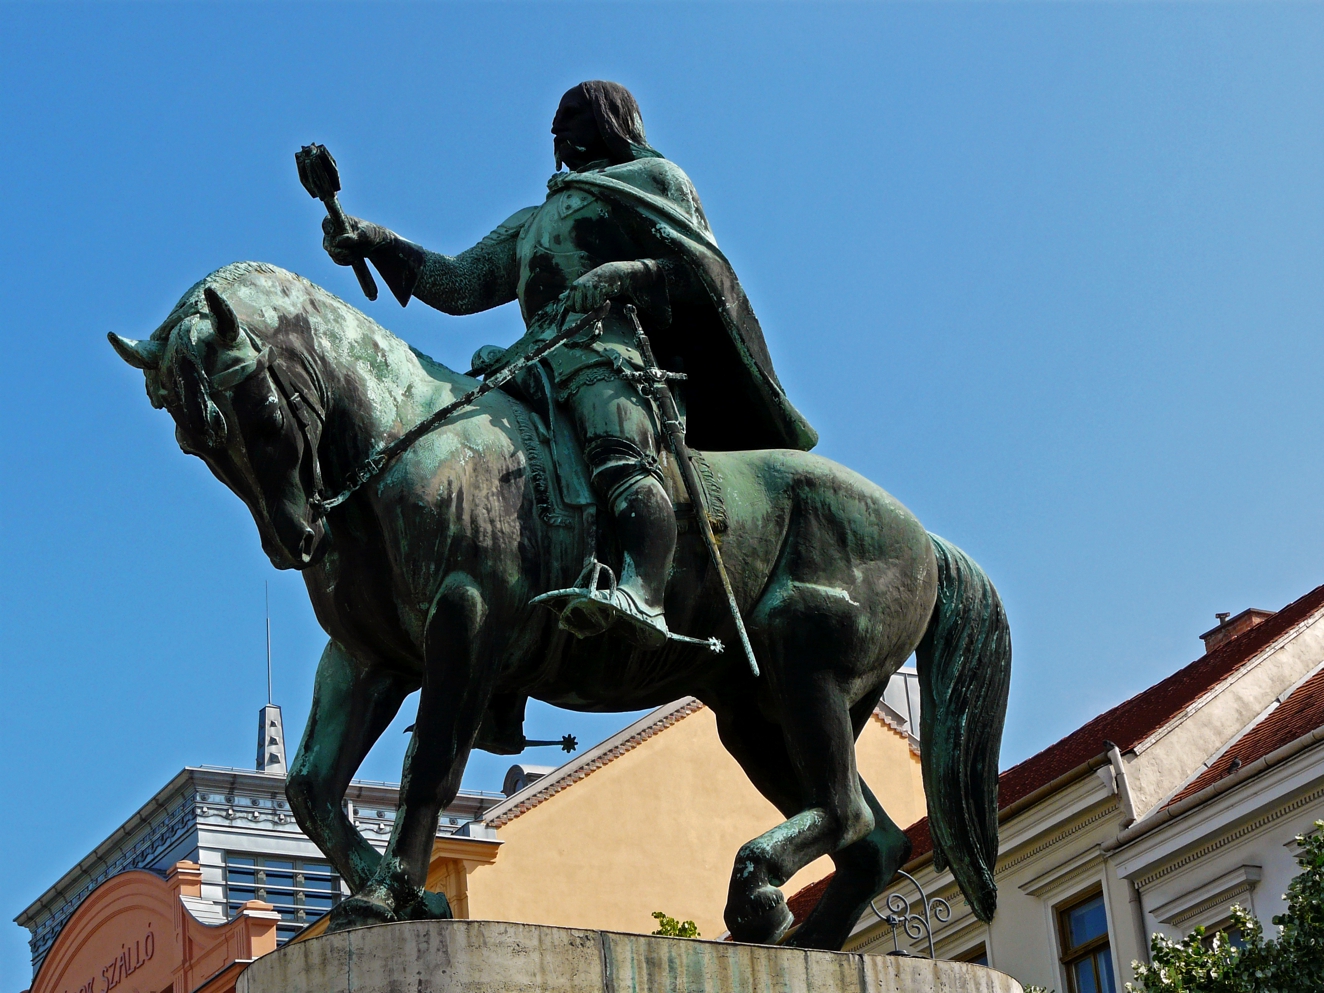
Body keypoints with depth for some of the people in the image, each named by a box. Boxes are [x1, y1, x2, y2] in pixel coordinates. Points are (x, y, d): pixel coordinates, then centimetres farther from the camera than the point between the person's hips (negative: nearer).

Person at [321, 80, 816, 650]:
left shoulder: (656, 178, 23)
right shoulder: (532, 222, 42)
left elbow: (700, 272, 7)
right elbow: (460, 284, 29)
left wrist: (618, 273, -11)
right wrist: (378, 244, 16)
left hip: (613, 348, -8)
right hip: (538, 358, 8)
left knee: (619, 455, -36)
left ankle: (643, 595, -61)